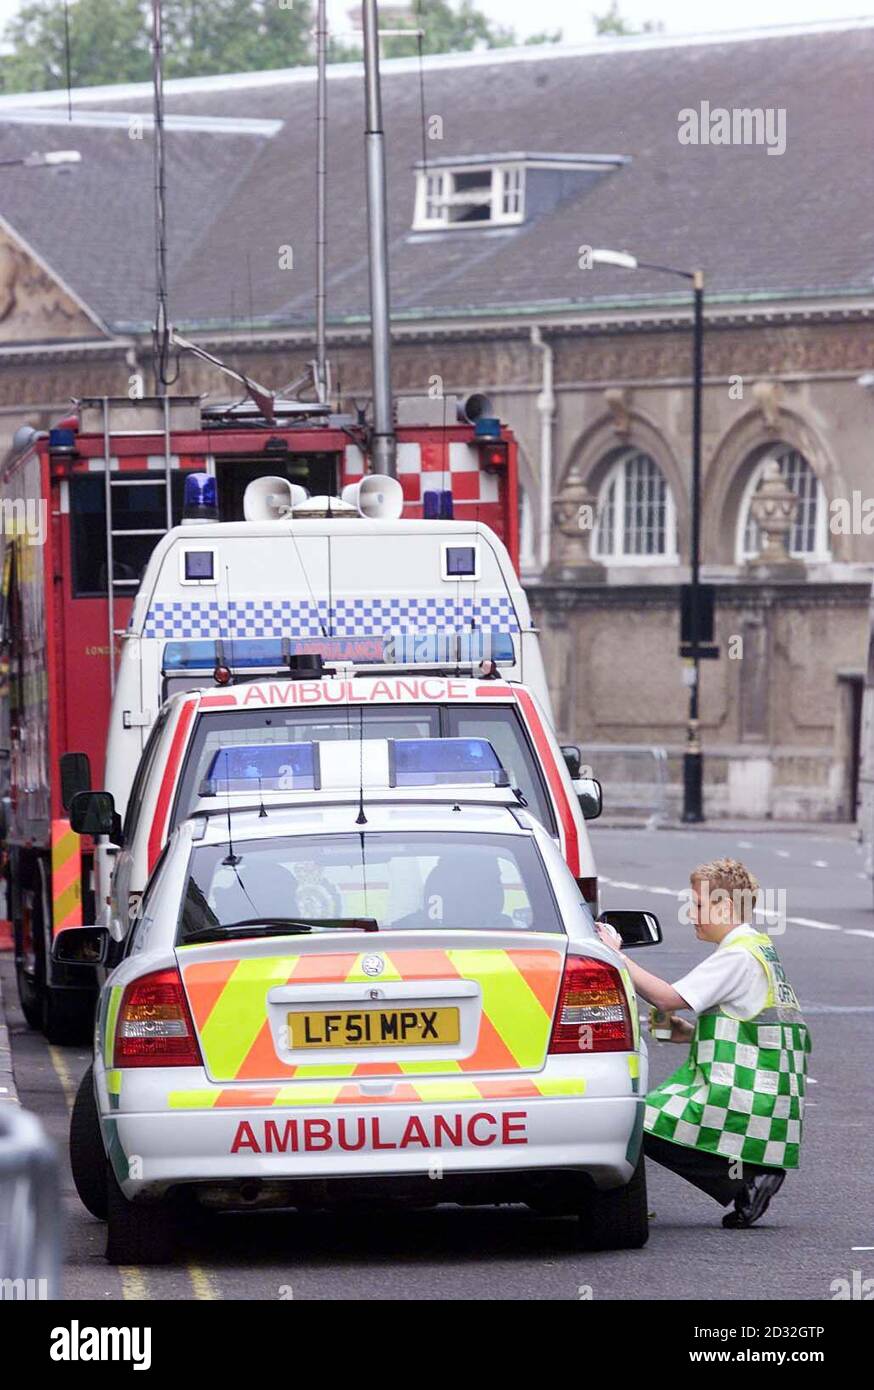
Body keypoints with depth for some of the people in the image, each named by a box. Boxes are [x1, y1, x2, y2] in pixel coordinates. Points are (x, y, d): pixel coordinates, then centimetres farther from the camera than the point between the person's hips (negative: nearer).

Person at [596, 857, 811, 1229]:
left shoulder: (738, 957, -13)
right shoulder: (760, 949, 17)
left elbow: (667, 998, -18)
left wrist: (616, 955, -10)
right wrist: (692, 1033, 11)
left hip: (743, 1098, -10)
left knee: (643, 1123, -12)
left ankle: (742, 1180, -11)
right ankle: (752, 1174, 6)